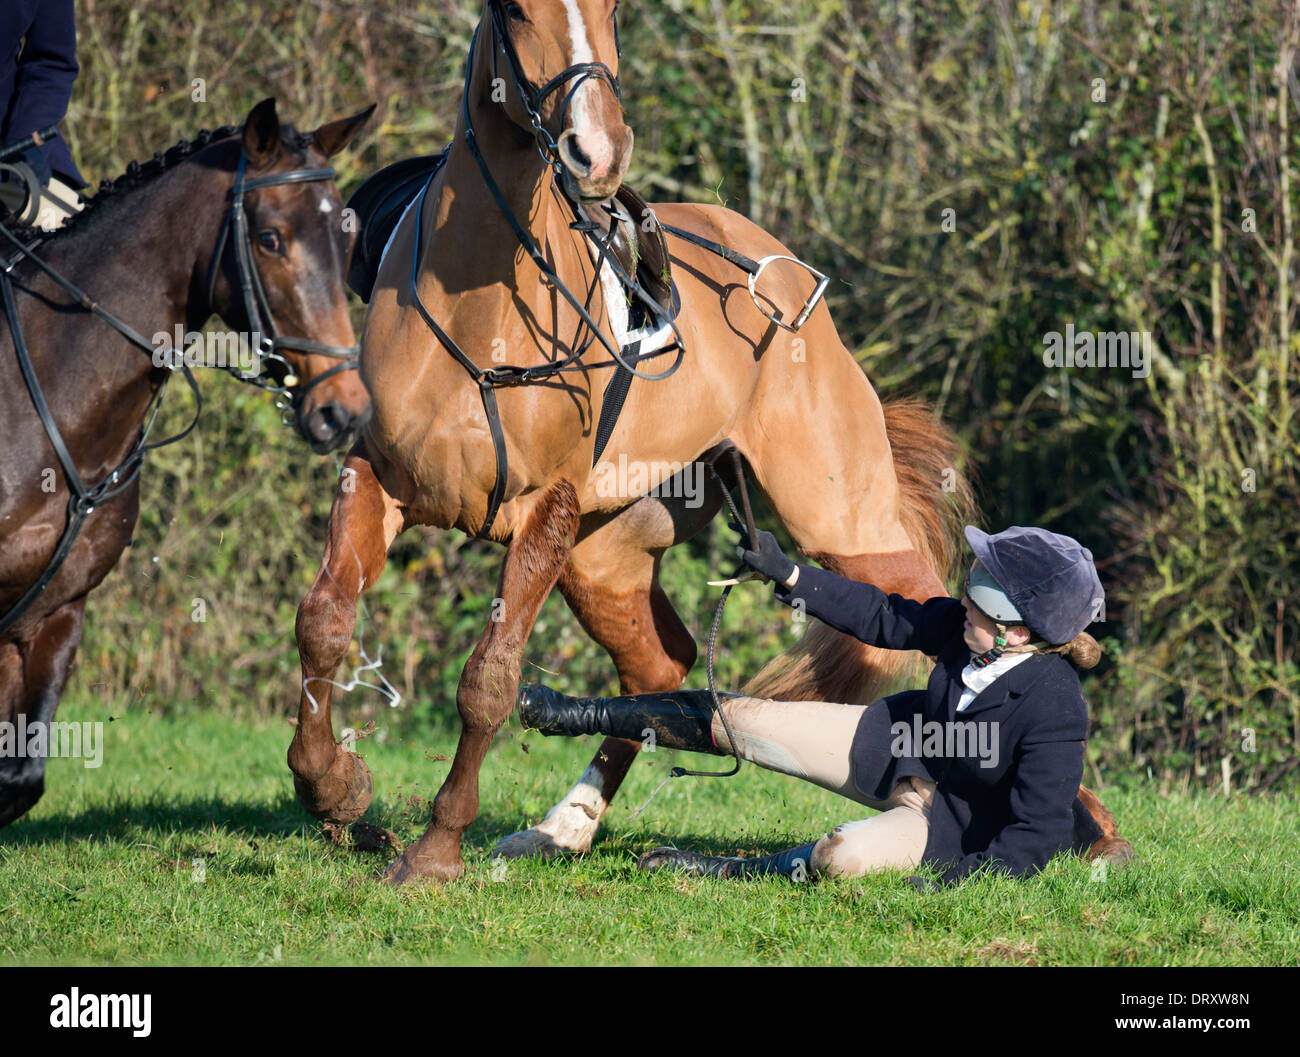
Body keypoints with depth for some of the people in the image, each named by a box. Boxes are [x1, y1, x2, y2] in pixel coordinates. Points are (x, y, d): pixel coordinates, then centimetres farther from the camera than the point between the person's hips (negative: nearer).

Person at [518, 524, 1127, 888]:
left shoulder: (1055, 714, -37)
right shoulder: (964, 626, -18)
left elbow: (1035, 837, -34)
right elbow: (887, 619, -1)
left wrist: (953, 880, -42)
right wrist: (788, 577, -4)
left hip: (954, 822, -7)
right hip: (902, 741, 7)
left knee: (843, 859, -36)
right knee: (737, 720, 1)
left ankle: (730, 874, -7)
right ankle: (582, 717, 17)